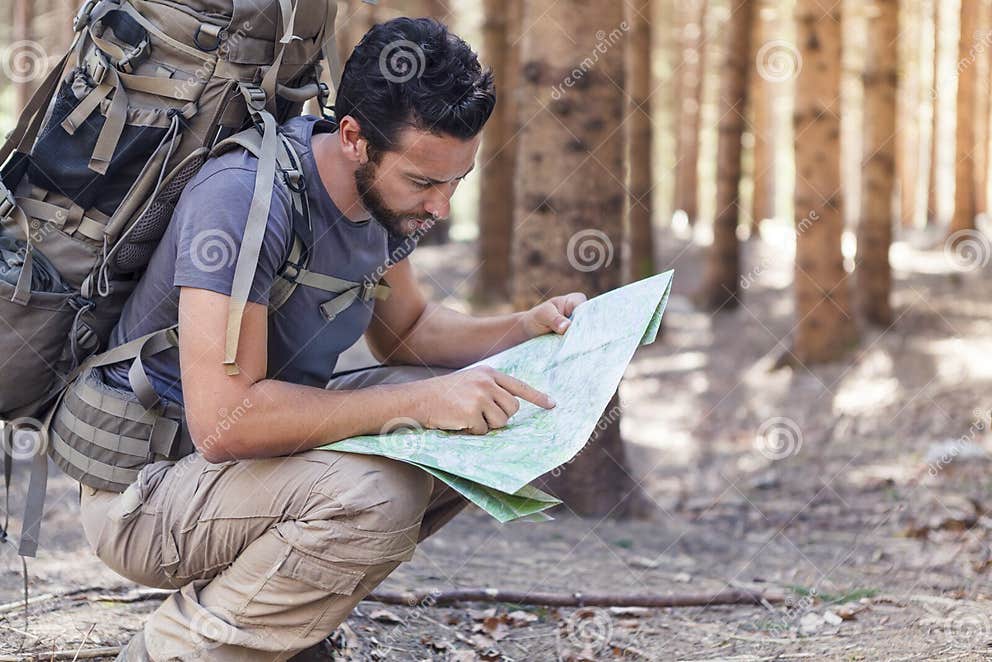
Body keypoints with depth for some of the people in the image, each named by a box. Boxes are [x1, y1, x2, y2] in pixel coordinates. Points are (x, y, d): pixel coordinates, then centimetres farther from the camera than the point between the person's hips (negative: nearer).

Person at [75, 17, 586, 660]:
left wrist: (531, 327, -3)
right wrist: (419, 401, -32)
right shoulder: (247, 196, -29)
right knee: (375, 494, -32)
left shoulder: (384, 189, -2)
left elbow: (405, 329, 16)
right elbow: (224, 421, -34)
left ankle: (285, 608, 4)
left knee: (485, 417, -1)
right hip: (147, 481, -9)